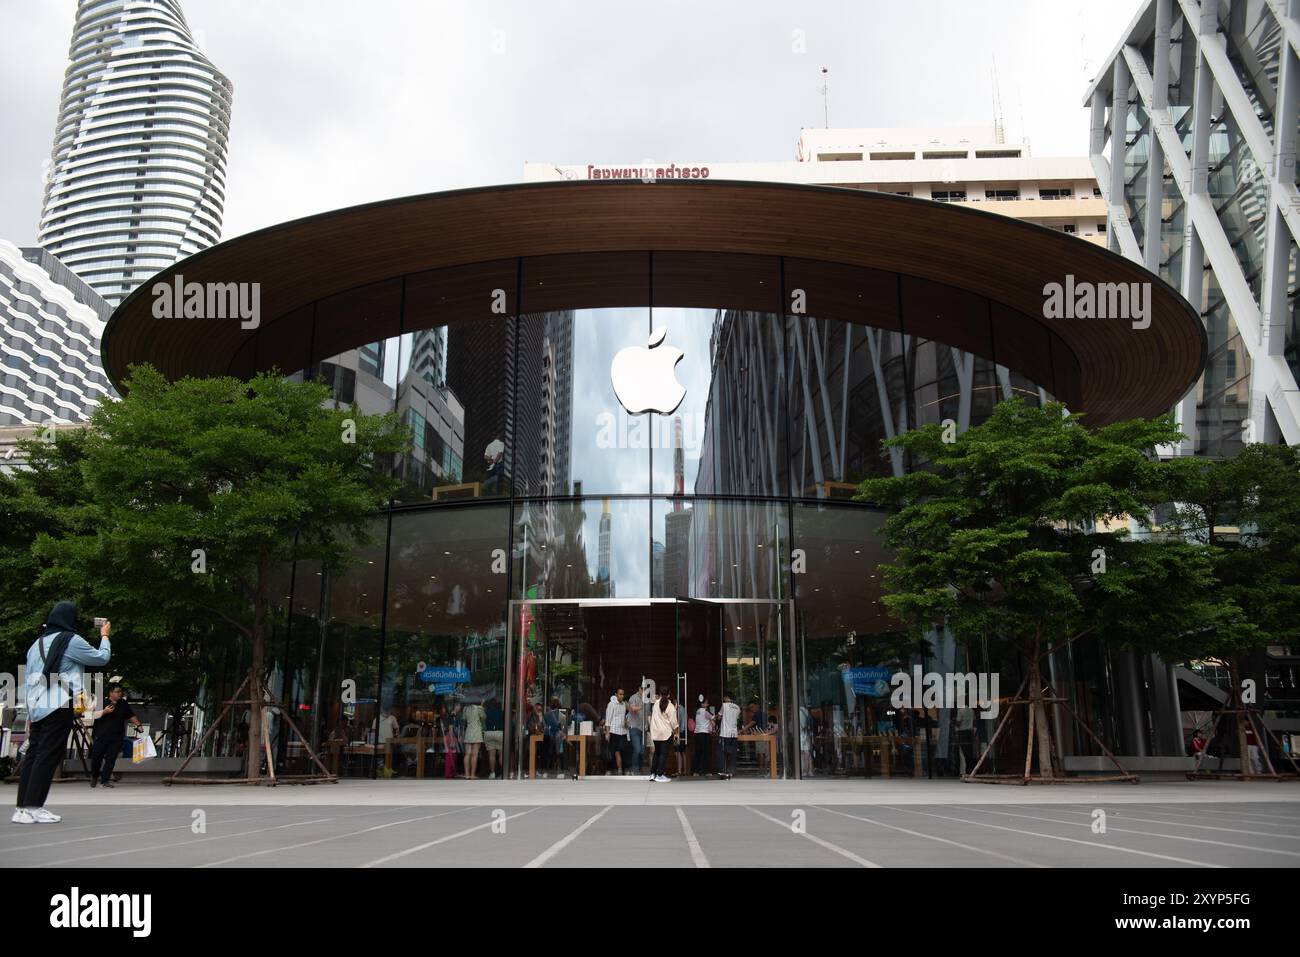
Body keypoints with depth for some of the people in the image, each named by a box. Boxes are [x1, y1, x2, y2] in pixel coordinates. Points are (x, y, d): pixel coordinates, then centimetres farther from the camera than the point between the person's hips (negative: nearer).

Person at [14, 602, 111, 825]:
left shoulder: (37, 644, 17)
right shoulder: (71, 641, -6)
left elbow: (29, 681, 18)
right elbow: (101, 658, 4)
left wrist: (30, 714, 21)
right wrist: (104, 636, 21)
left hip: (37, 708, 7)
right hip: (59, 706, -7)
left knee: (33, 754, 9)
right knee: (48, 755, -6)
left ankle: (22, 808, 8)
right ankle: (34, 808, -8)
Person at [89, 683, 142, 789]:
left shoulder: (123, 704, 8)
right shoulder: (102, 703, -3)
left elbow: (131, 716, 15)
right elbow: (93, 715, -10)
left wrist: (138, 725, 4)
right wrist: (104, 712, -22)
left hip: (116, 737, 2)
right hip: (101, 736, -2)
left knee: (111, 758, -1)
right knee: (96, 757, 4)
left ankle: (105, 779, 6)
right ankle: (94, 776, 28)